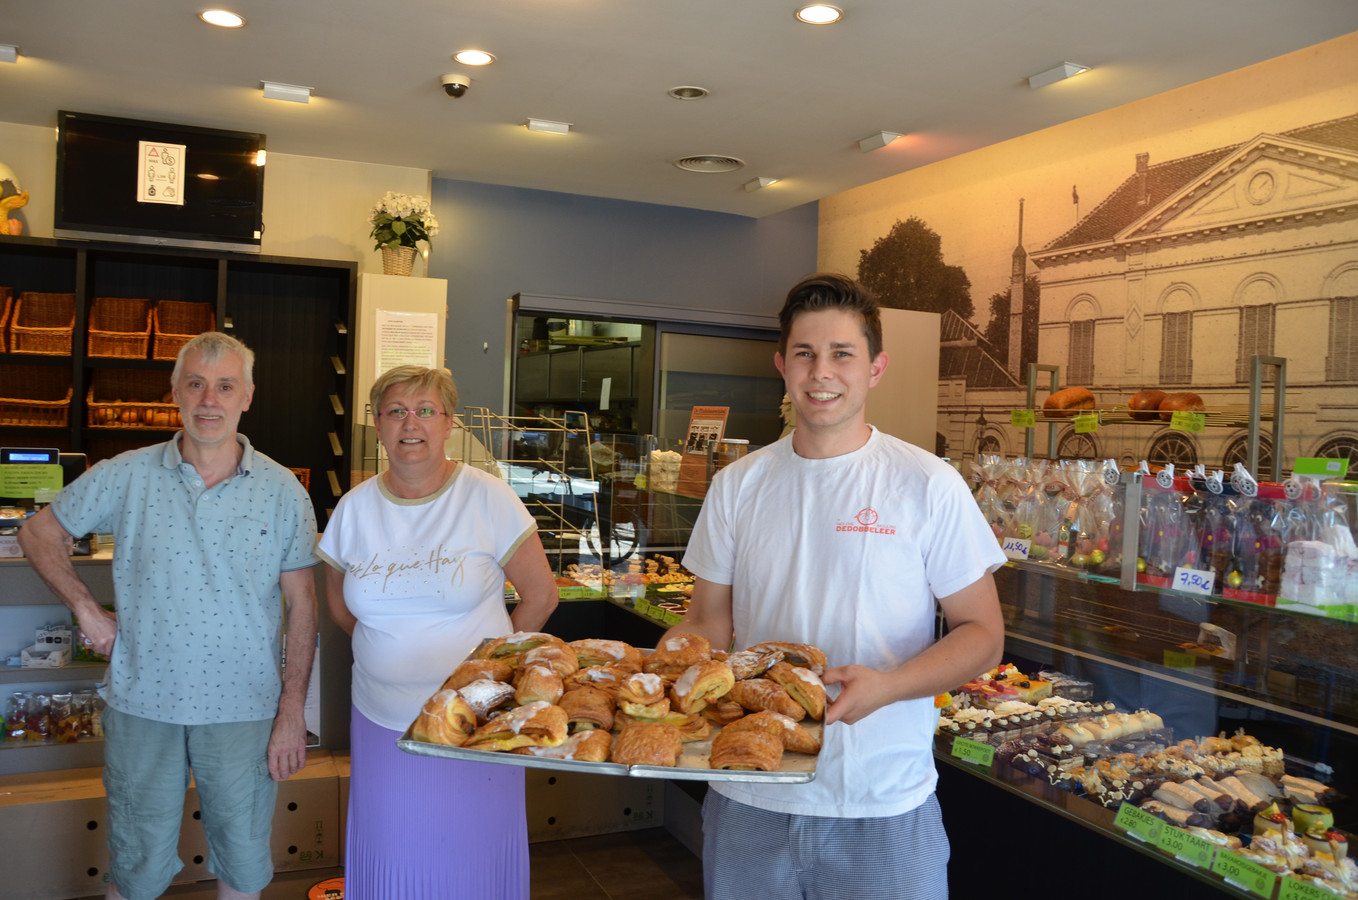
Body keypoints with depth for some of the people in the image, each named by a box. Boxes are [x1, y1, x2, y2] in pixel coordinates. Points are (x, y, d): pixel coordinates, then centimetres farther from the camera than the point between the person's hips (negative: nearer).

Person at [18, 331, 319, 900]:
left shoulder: (282, 491, -3)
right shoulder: (125, 477, -2)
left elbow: (301, 606, -1)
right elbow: (39, 533, 12)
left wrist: (292, 711, -4)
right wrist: (87, 610, 0)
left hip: (244, 708, 0)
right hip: (143, 703, 1)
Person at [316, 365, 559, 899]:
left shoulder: (487, 498, -8)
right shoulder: (355, 507, 1)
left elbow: (540, 594, -4)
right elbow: (341, 604, 15)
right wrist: (394, 653, 8)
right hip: (382, 721, 3)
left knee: (472, 857, 7)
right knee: (391, 855, 13)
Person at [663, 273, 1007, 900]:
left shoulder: (928, 487, -6)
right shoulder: (737, 485, 3)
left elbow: (982, 633, -4)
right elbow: (710, 625, 8)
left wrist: (885, 685, -20)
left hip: (881, 807, -2)